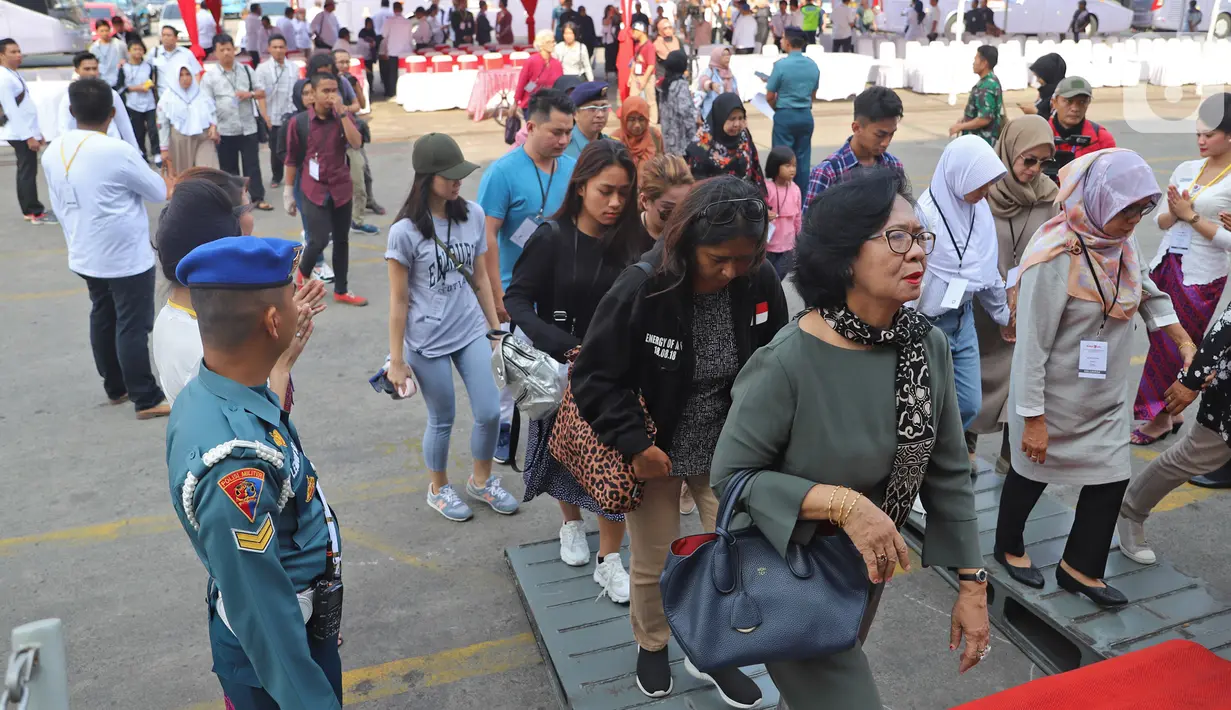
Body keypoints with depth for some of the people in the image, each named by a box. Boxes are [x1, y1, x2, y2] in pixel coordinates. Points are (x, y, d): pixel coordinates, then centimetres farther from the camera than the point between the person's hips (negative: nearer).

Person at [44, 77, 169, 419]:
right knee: (132, 327, -1)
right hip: (127, 257, -7)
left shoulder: (52, 153, 0)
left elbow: (58, 206, 10)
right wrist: (164, 181, 11)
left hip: (84, 256, 7)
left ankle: (115, 388, 30)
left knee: (103, 320, 18)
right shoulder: (118, 151, -21)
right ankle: (146, 399, 6)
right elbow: (159, 192, -11)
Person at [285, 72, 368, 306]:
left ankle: (341, 291, 22)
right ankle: (303, 272, 19)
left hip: (342, 188, 3)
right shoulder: (299, 122, -6)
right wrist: (288, 191, 3)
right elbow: (292, 159, 1)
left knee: (341, 240, 10)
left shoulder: (343, 116, 1)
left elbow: (356, 143, -16)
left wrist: (342, 112, -20)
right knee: (319, 240, -12)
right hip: (315, 190, -3)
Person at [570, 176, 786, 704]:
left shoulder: (761, 284, -15)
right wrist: (635, 444, -22)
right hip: (654, 452, -3)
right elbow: (593, 377, -19)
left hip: (727, 452, 3)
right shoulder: (640, 289, -27)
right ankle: (651, 647, 45)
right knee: (653, 564, 15)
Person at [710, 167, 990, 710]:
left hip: (868, 572, 6)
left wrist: (971, 583, -3)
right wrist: (841, 502, -32)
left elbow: (947, 474, -3)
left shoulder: (929, 346, -11)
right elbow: (730, 476, -24)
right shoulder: (787, 364, -29)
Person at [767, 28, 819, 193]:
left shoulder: (781, 64, -13)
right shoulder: (813, 65, 4)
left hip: (785, 116, -5)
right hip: (806, 115, 5)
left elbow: (769, 97, -7)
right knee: (803, 158, 10)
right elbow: (813, 94, 13)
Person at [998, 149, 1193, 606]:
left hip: (1105, 398, 7)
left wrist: (1186, 344, 11)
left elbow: (1149, 294, 17)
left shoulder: (1120, 242, -3)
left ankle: (1079, 567, 27)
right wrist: (1033, 418, -22)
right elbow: (1032, 345, -25)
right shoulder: (1055, 258, -27)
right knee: (1034, 473, 14)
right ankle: (1008, 547, 39)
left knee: (1111, 477, 9)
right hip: (1055, 398, -7)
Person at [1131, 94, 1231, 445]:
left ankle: (1159, 416, 19)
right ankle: (1169, 413, 28)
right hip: (1163, 267, 5)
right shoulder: (1185, 169, 7)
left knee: (1173, 350, 3)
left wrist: (1192, 215, -15)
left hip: (1200, 280, -5)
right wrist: (1174, 214, -11)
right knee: (1160, 344, 11)